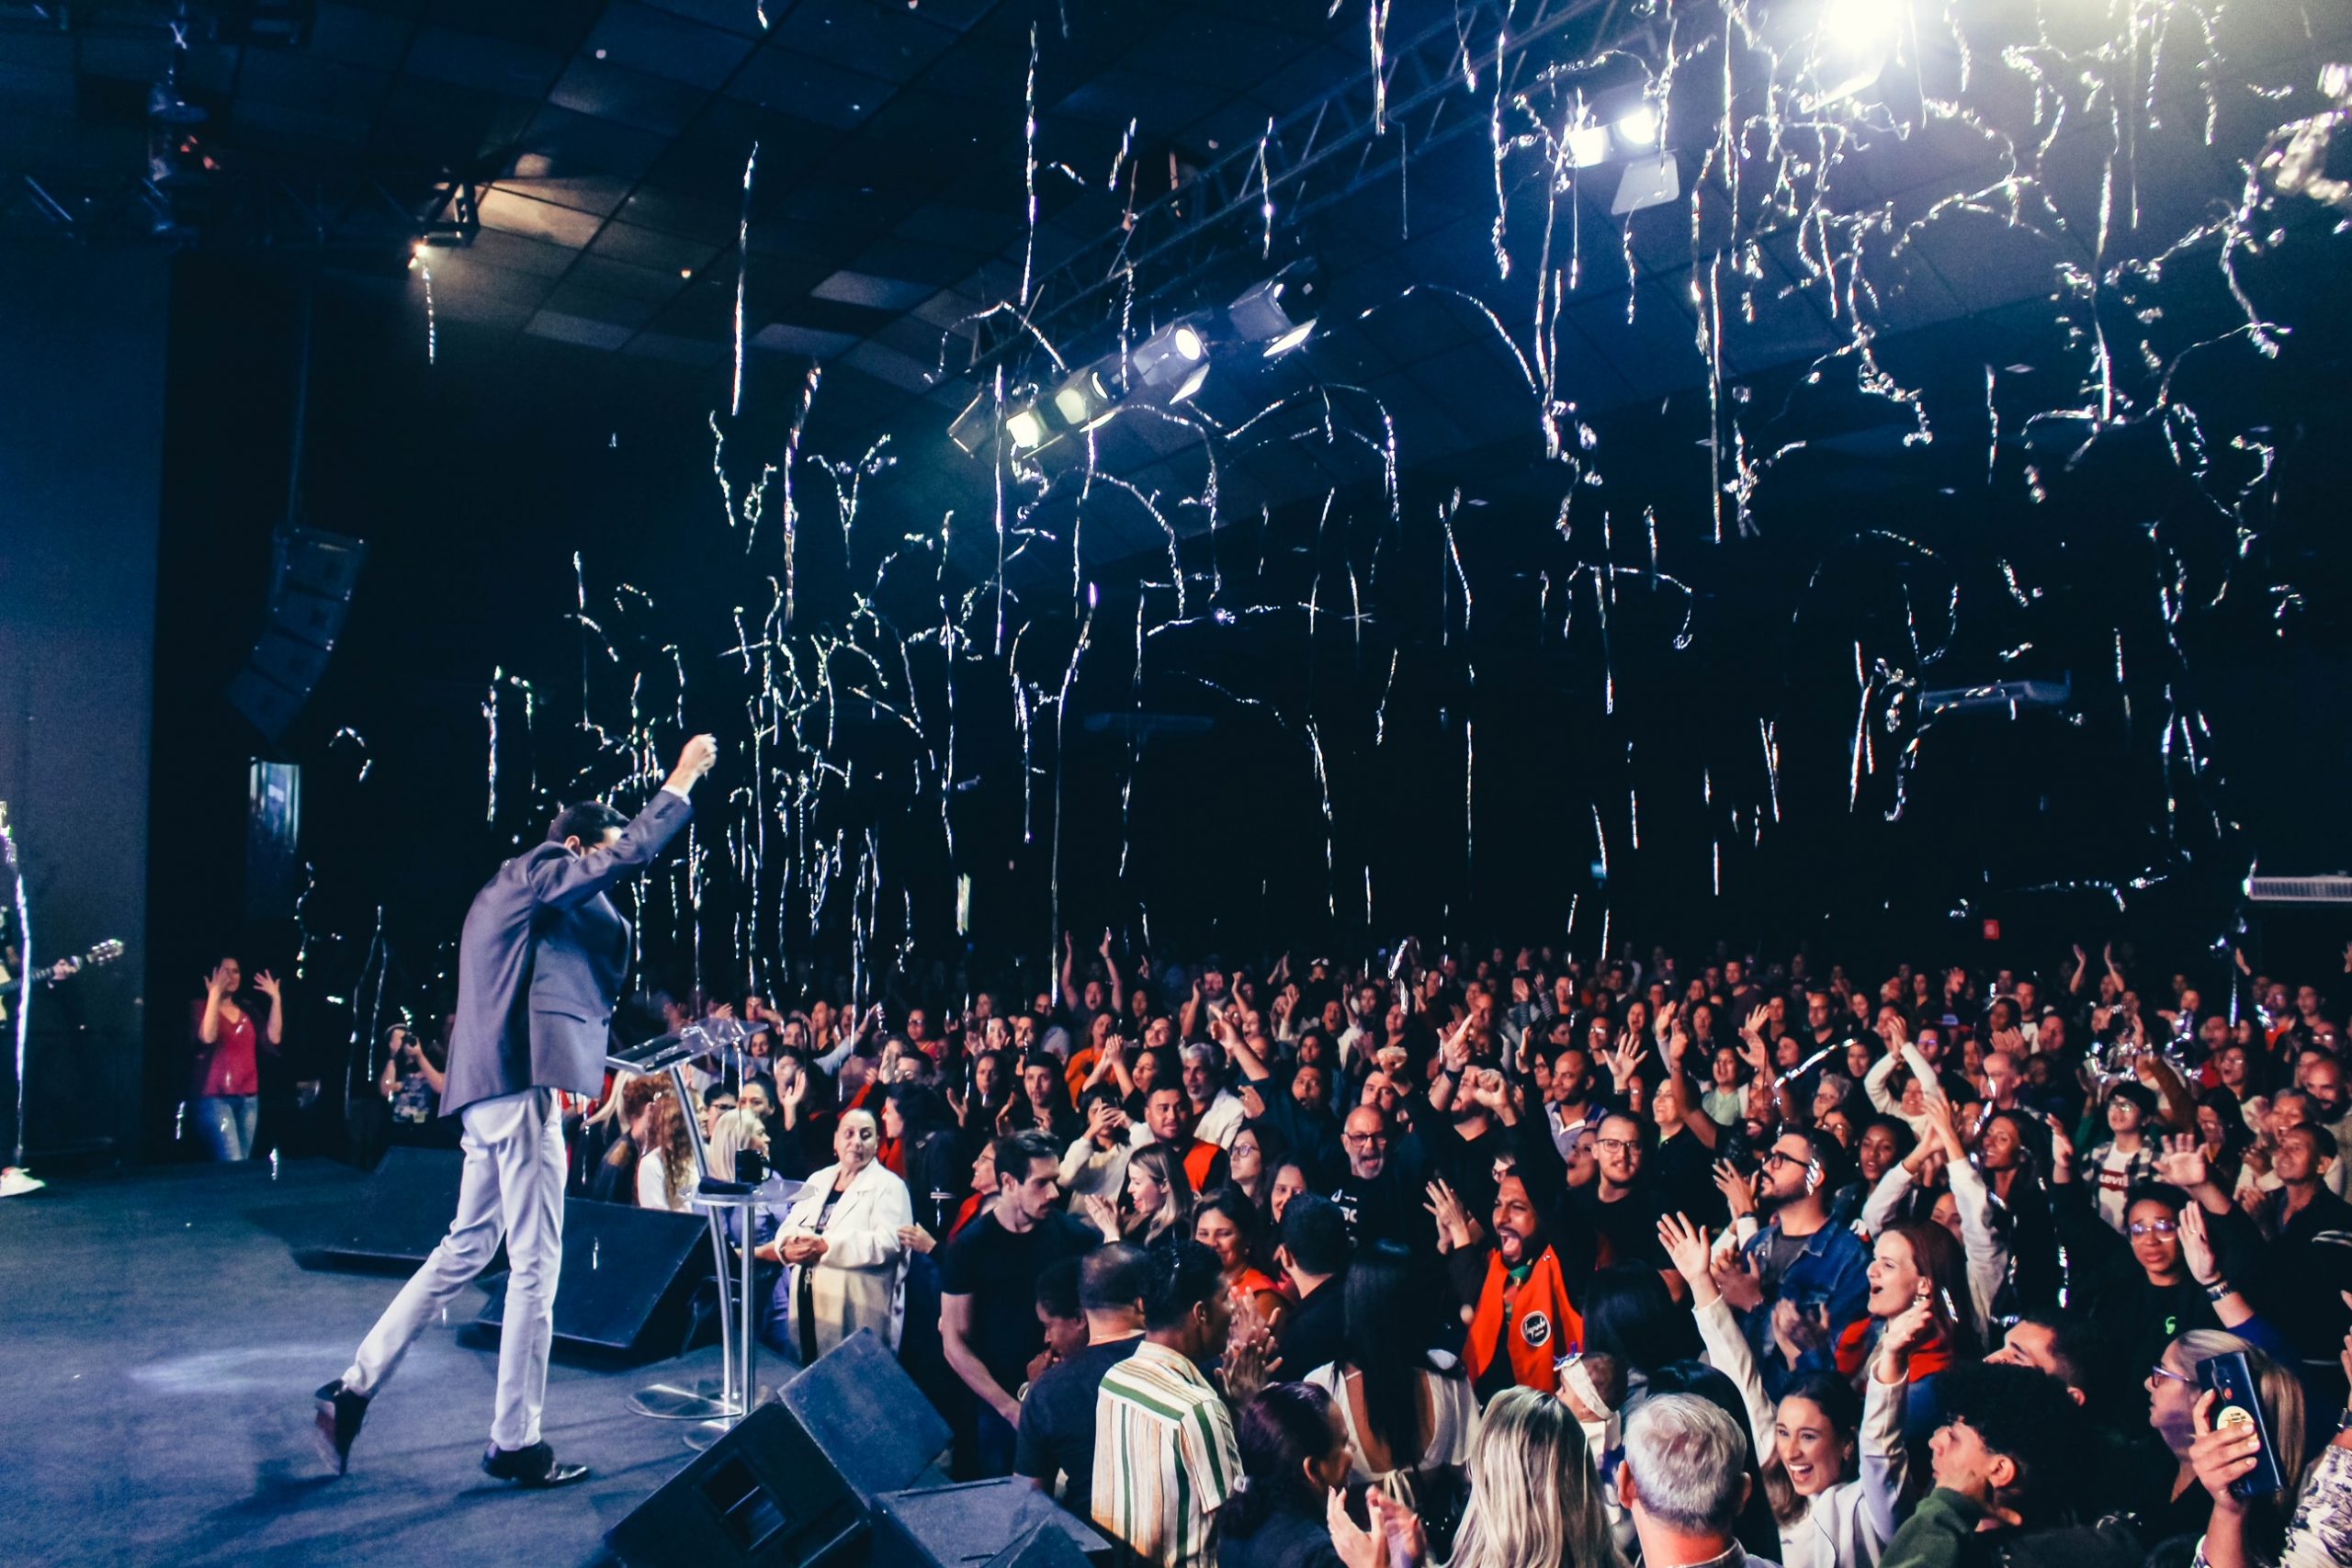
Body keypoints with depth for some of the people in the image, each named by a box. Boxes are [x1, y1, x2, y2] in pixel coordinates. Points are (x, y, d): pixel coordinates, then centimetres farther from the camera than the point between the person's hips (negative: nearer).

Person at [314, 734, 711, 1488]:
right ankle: (514, 1441, 4)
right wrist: (680, 781, -7)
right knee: (537, 1264, -3)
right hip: (521, 1084, -10)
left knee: (465, 1250, 17)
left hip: (496, 1087, 10)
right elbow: (634, 854, -16)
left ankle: (354, 1389, 20)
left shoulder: (511, 891, 24)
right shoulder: (536, 872, -5)